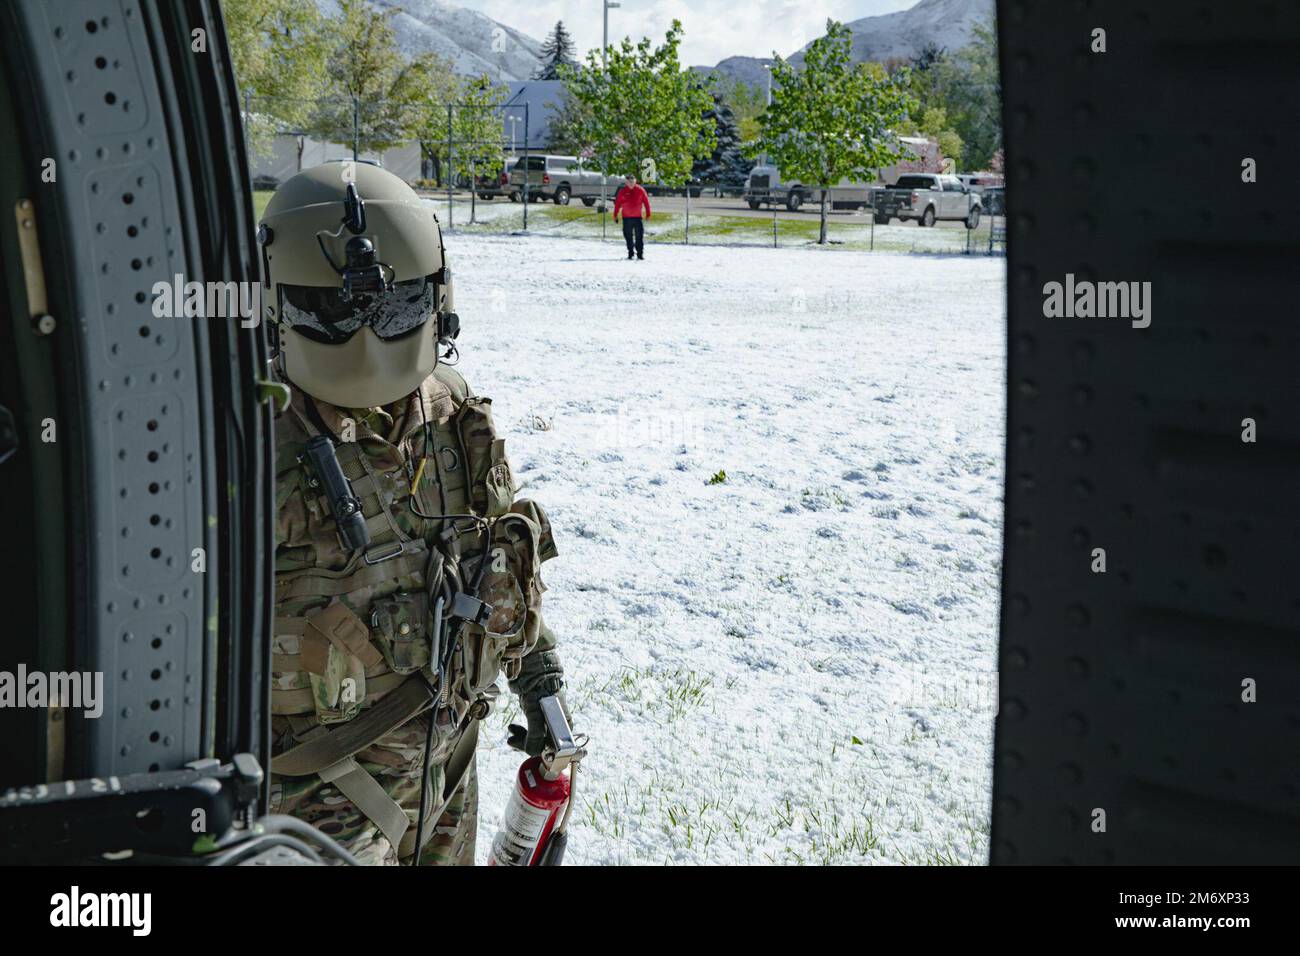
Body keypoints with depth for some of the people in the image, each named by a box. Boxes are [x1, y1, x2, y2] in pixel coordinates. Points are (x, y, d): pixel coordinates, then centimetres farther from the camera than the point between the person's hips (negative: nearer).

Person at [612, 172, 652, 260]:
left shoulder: (640, 190, -2)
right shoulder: (622, 191, -1)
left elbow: (646, 202, 2)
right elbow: (617, 203, 2)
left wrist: (648, 215, 0)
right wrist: (615, 216, 1)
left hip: (637, 217, -1)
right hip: (626, 217, 1)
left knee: (639, 236, -3)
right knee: (628, 237, 6)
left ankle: (640, 253, 2)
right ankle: (630, 253, 17)